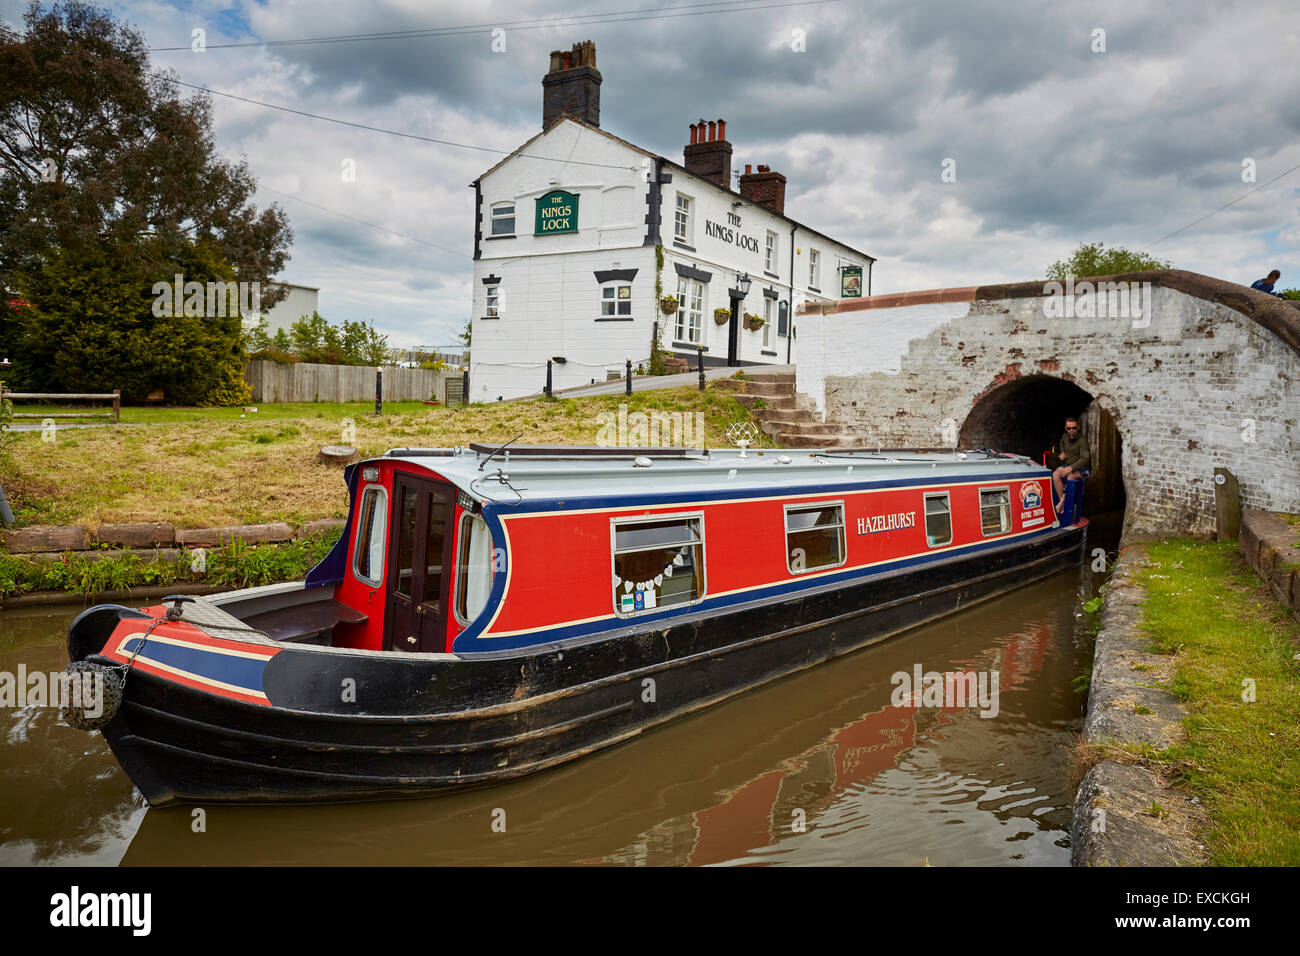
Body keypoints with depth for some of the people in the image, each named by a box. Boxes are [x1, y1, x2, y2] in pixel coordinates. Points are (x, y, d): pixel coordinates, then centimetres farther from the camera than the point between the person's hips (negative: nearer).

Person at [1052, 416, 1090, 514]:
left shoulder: (1082, 440, -17)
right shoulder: (1065, 437, 4)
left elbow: (1084, 459, -26)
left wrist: (1071, 468, -37)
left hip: (1080, 468, -6)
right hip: (1067, 465, 6)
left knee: (1070, 477, -35)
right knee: (1055, 475, -25)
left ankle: (1062, 503, -23)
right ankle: (1062, 500, -22)